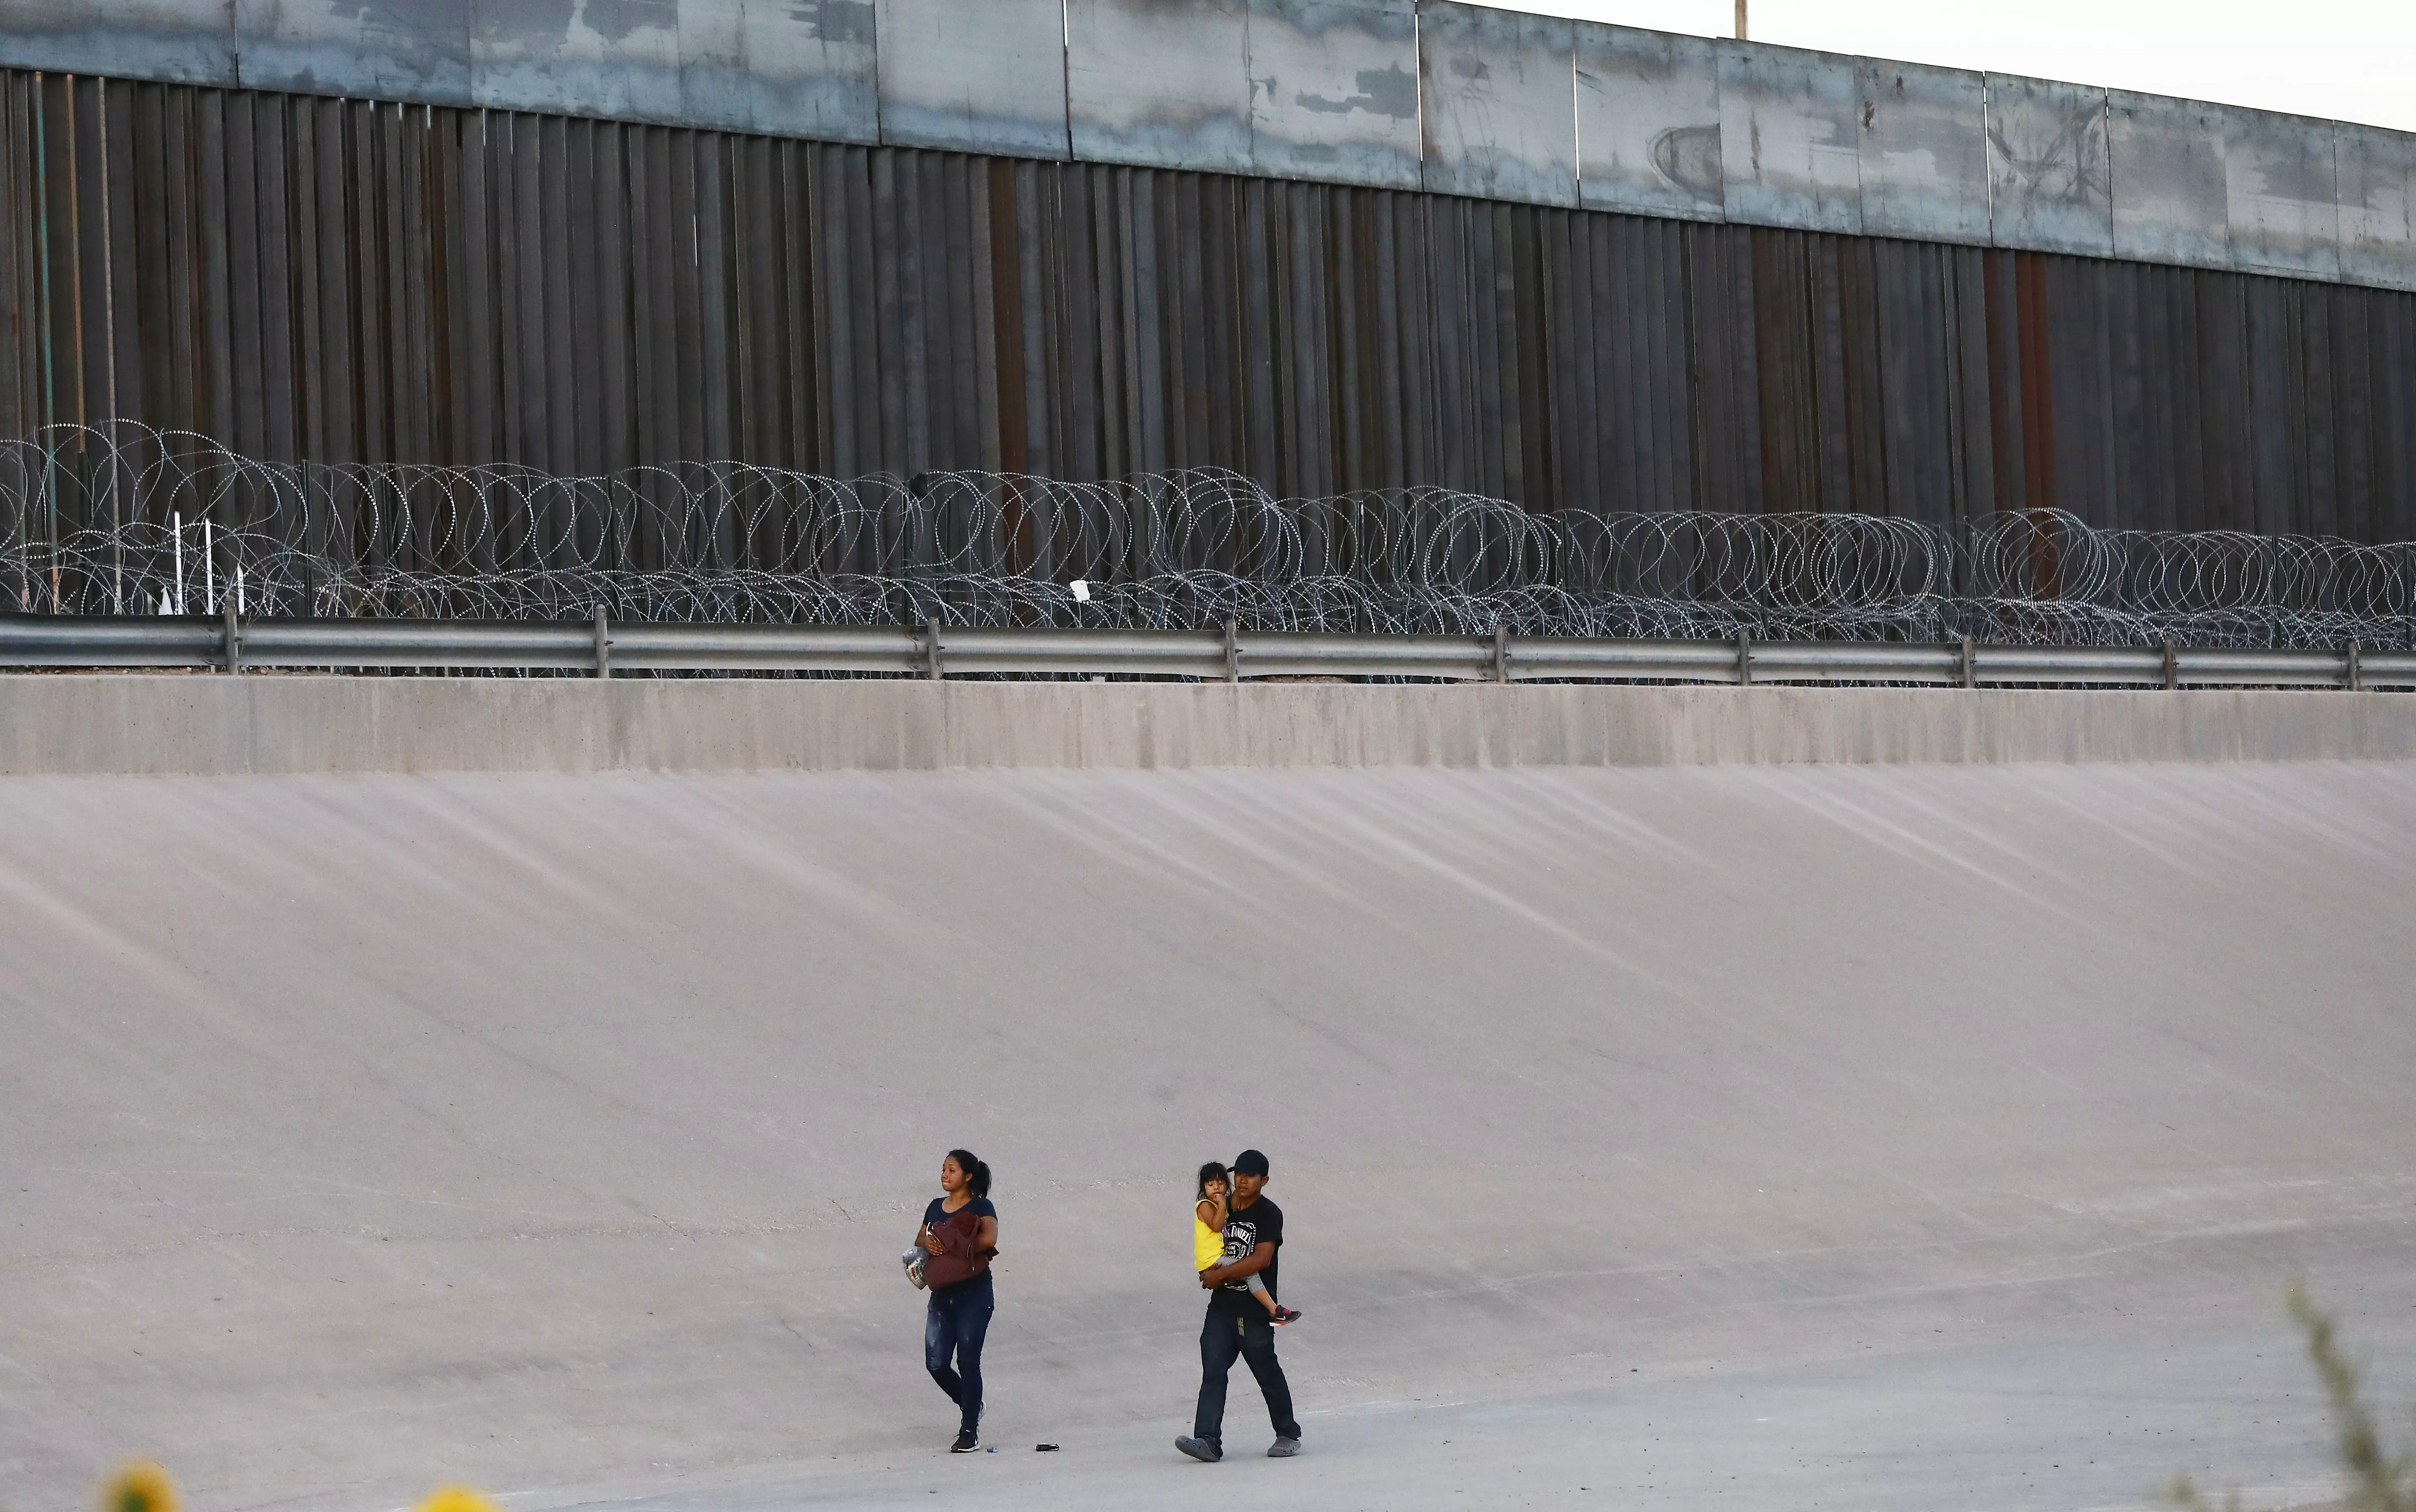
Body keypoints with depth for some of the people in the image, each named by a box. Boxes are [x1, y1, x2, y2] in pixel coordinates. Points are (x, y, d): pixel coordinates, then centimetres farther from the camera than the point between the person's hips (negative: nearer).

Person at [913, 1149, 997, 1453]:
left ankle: (970, 1432, 5)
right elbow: (920, 1239, 21)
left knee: (968, 1362, -4)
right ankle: (971, 1406, 29)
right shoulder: (936, 1208, 11)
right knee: (936, 1364, 3)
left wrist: (955, 1248, -17)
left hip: (974, 1294, -6)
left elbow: (989, 1239, -25)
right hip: (942, 1295, 6)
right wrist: (927, 1243, -3)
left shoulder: (980, 1208, -8)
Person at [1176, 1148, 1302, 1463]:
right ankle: (1208, 1441, -14)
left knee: (1268, 1372, 5)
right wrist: (1210, 1273, 1)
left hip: (1255, 1310, -5)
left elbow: (1262, 1258, -19)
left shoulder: (1269, 1214, -8)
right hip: (1223, 1306, 5)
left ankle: (1288, 1435, 23)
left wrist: (1220, 1274, -18)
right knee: (1213, 1371, -7)